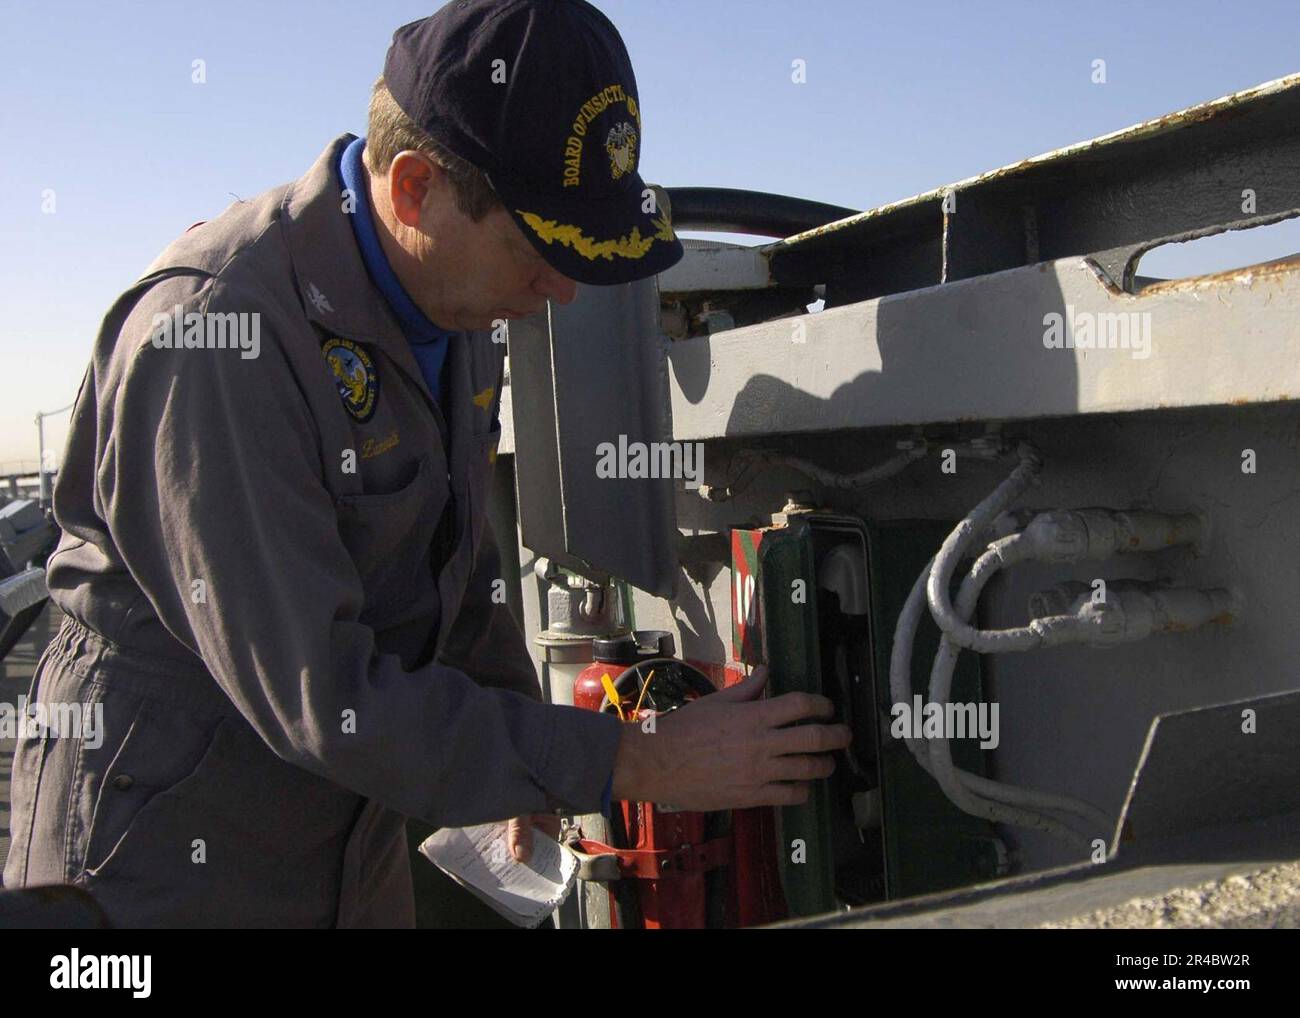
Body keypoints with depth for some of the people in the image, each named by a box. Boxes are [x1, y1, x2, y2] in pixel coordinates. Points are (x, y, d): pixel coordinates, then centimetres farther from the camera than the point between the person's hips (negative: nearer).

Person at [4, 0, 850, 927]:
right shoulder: (211, 337, -27)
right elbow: (321, 697, -28)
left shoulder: (456, 303, 0)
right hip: (168, 850, -7)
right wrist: (637, 763, -24)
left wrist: (536, 767, 18)